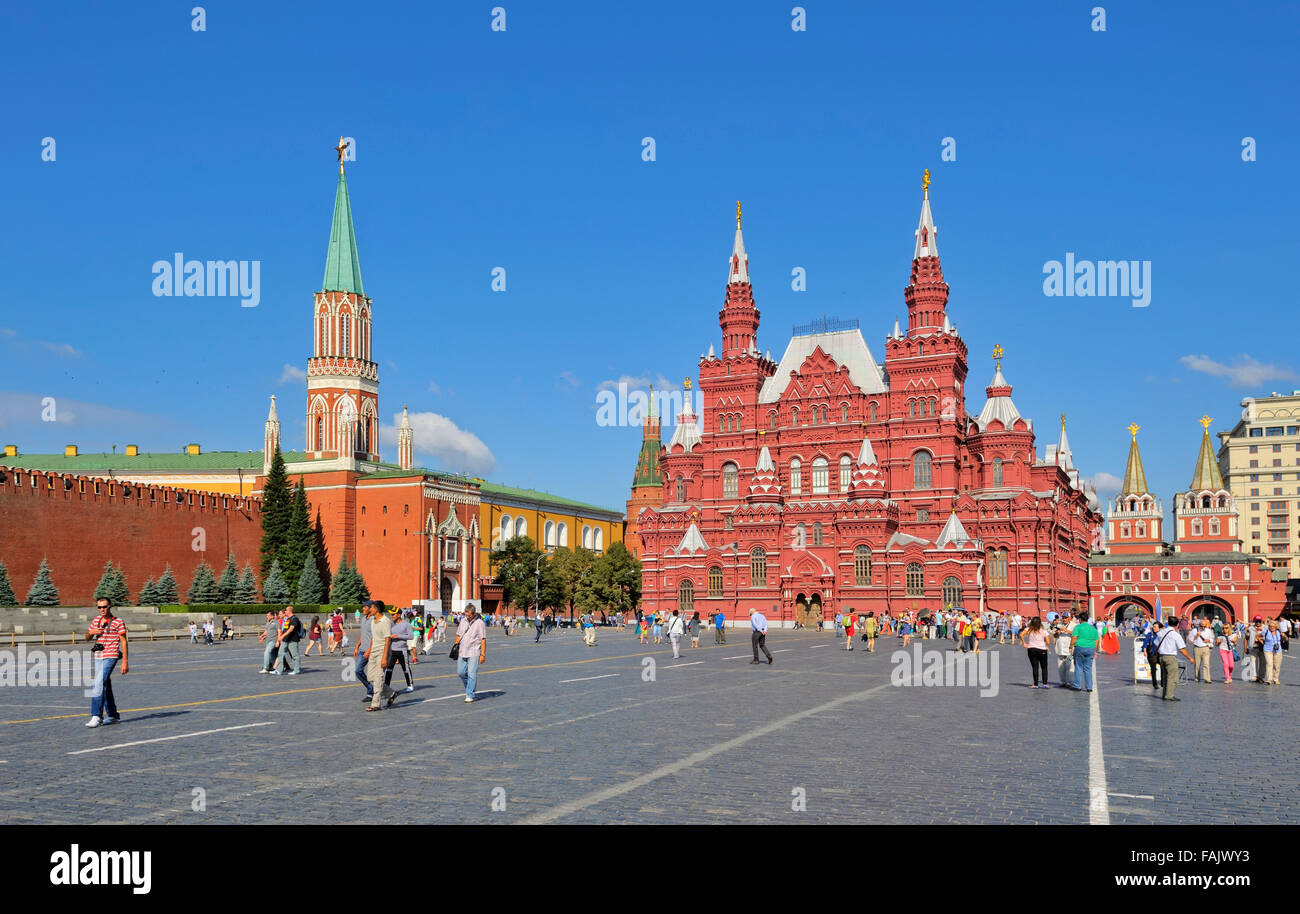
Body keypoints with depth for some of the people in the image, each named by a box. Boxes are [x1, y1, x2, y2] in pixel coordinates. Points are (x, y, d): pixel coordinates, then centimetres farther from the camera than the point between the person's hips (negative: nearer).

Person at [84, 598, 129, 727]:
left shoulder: (118, 622, -4)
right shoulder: (96, 620, 14)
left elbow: (123, 642, -5)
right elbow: (87, 638, 21)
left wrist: (125, 661, -10)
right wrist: (91, 632, -4)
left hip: (110, 657, -7)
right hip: (98, 657, 7)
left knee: (99, 684, -19)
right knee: (105, 687, 11)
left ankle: (96, 716, -20)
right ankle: (112, 716, 20)